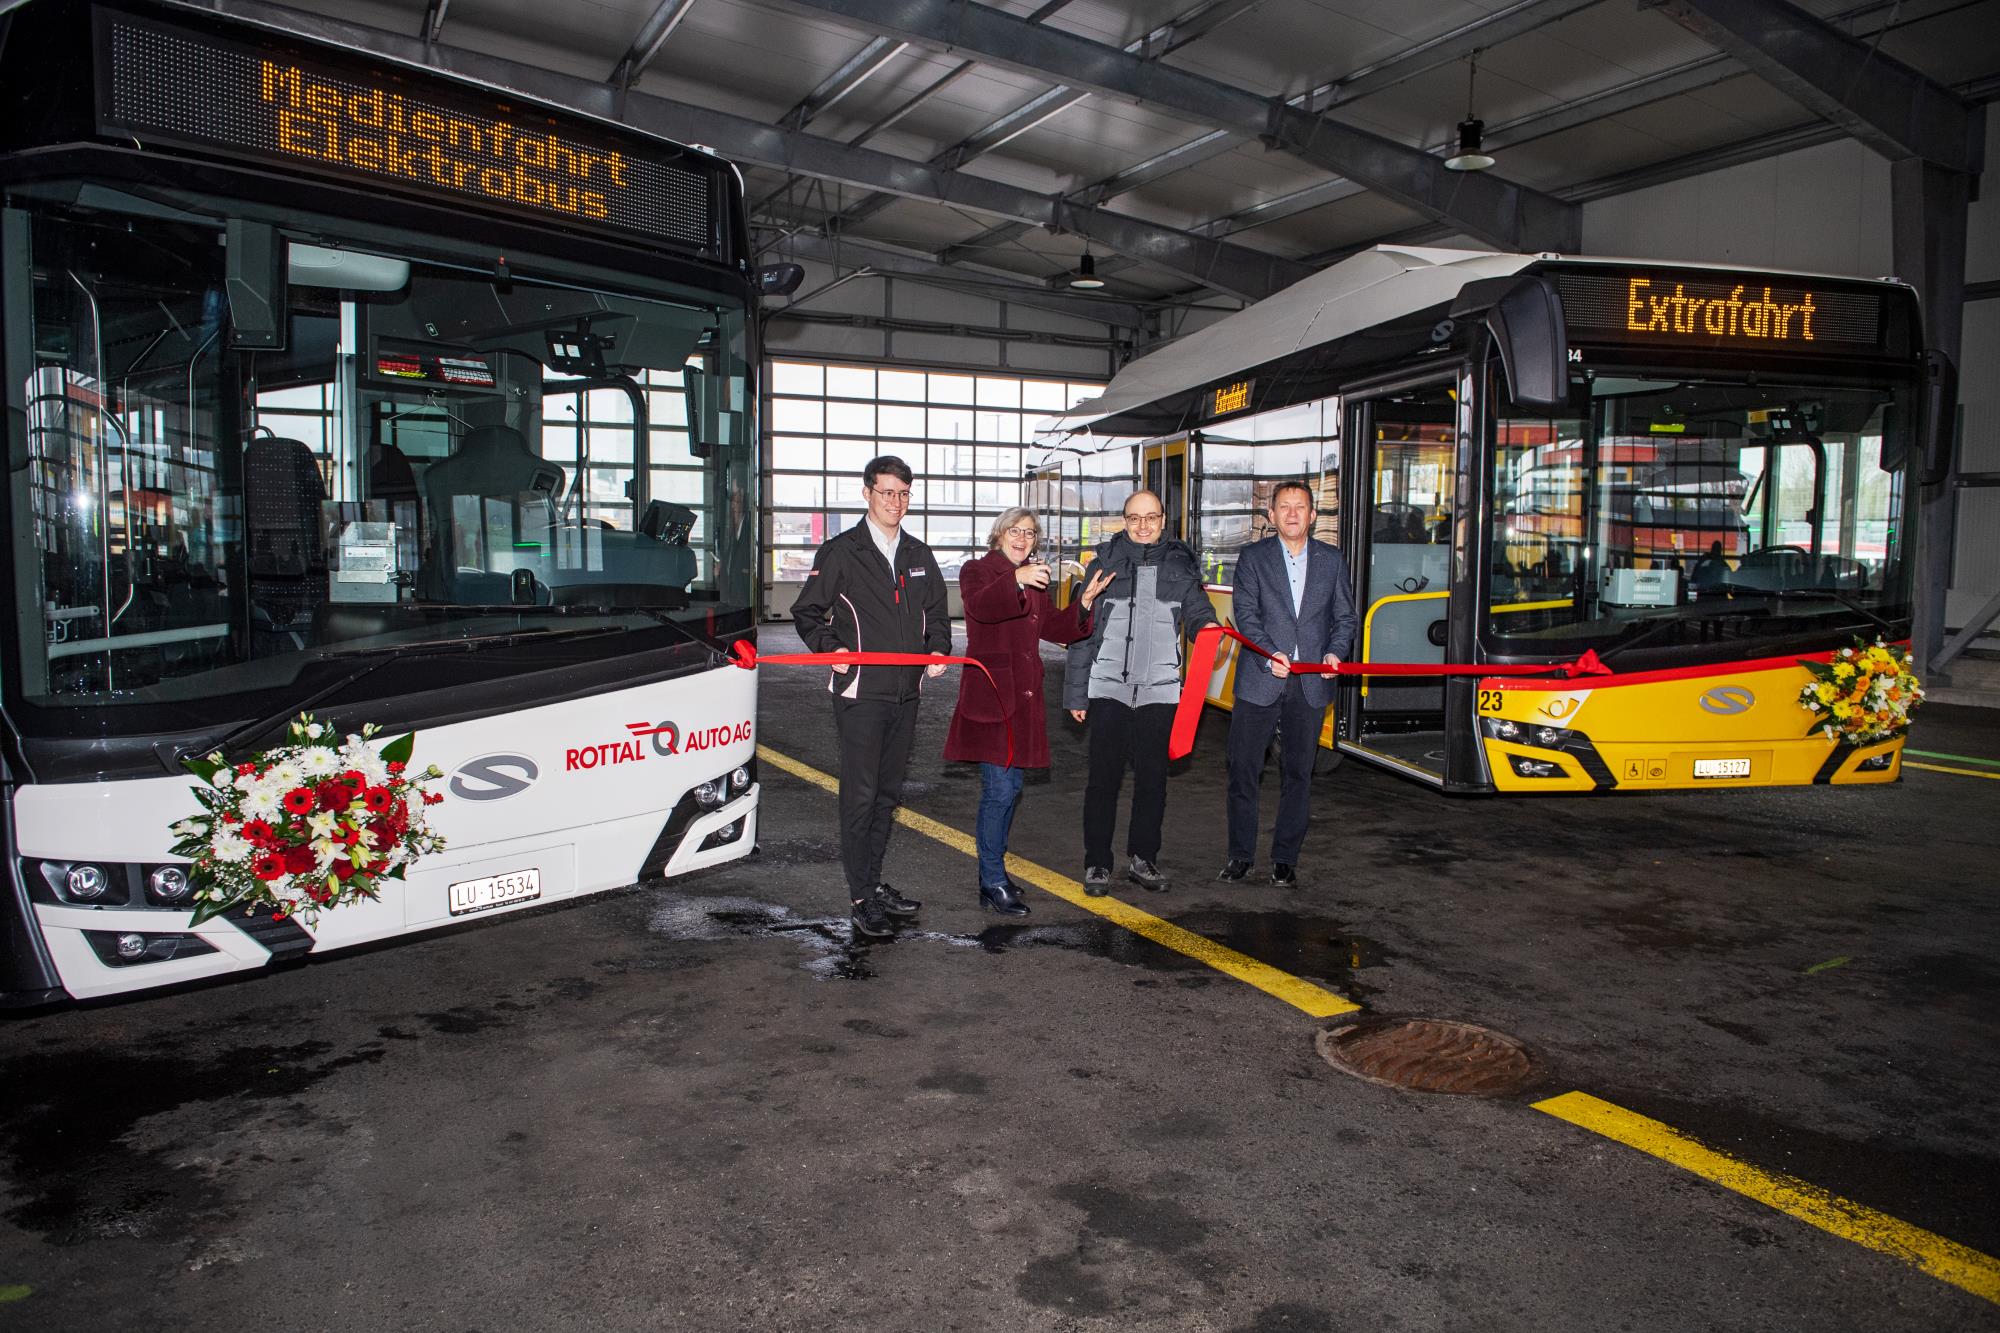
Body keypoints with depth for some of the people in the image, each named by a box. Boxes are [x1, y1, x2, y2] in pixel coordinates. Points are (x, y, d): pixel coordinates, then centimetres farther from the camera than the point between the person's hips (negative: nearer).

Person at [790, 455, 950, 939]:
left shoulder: (919, 556, 14)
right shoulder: (840, 553, -2)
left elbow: (937, 614, 21)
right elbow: (807, 612, 1)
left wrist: (937, 649, 1)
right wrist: (831, 647, -16)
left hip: (906, 693, 6)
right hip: (859, 693, -5)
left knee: (889, 793, 13)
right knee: (860, 795, -4)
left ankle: (874, 881, 26)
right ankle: (862, 897, 3)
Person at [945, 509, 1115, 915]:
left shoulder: (1035, 581, 19)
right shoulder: (976, 570, -2)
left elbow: (1056, 629, 13)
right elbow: (981, 606, -24)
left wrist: (1085, 601, -2)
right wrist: (1016, 580, -41)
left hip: (1023, 698, 8)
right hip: (989, 696, -7)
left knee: (1011, 787, 13)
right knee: (1000, 790, -11)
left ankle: (993, 868, 26)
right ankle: (993, 886, -5)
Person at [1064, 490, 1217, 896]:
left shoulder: (1181, 566, 7)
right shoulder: (1106, 563, 3)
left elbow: (1197, 611, 8)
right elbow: (1083, 631, 4)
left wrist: (1207, 625, -19)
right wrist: (1076, 693, 1)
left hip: (1160, 690, 2)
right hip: (1108, 687, -2)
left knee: (1152, 778, 9)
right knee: (1104, 777, 1)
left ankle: (1143, 858, 23)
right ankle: (1097, 863, 12)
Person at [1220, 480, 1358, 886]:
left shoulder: (1333, 560, 10)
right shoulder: (1253, 557, 4)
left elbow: (1346, 617, 11)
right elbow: (1246, 613, -4)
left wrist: (1335, 651, -9)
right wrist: (1269, 654, -19)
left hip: (1310, 684, 2)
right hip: (1260, 681, -1)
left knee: (1298, 773, 7)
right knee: (1243, 768, 0)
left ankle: (1285, 858, 18)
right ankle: (1241, 856, 13)